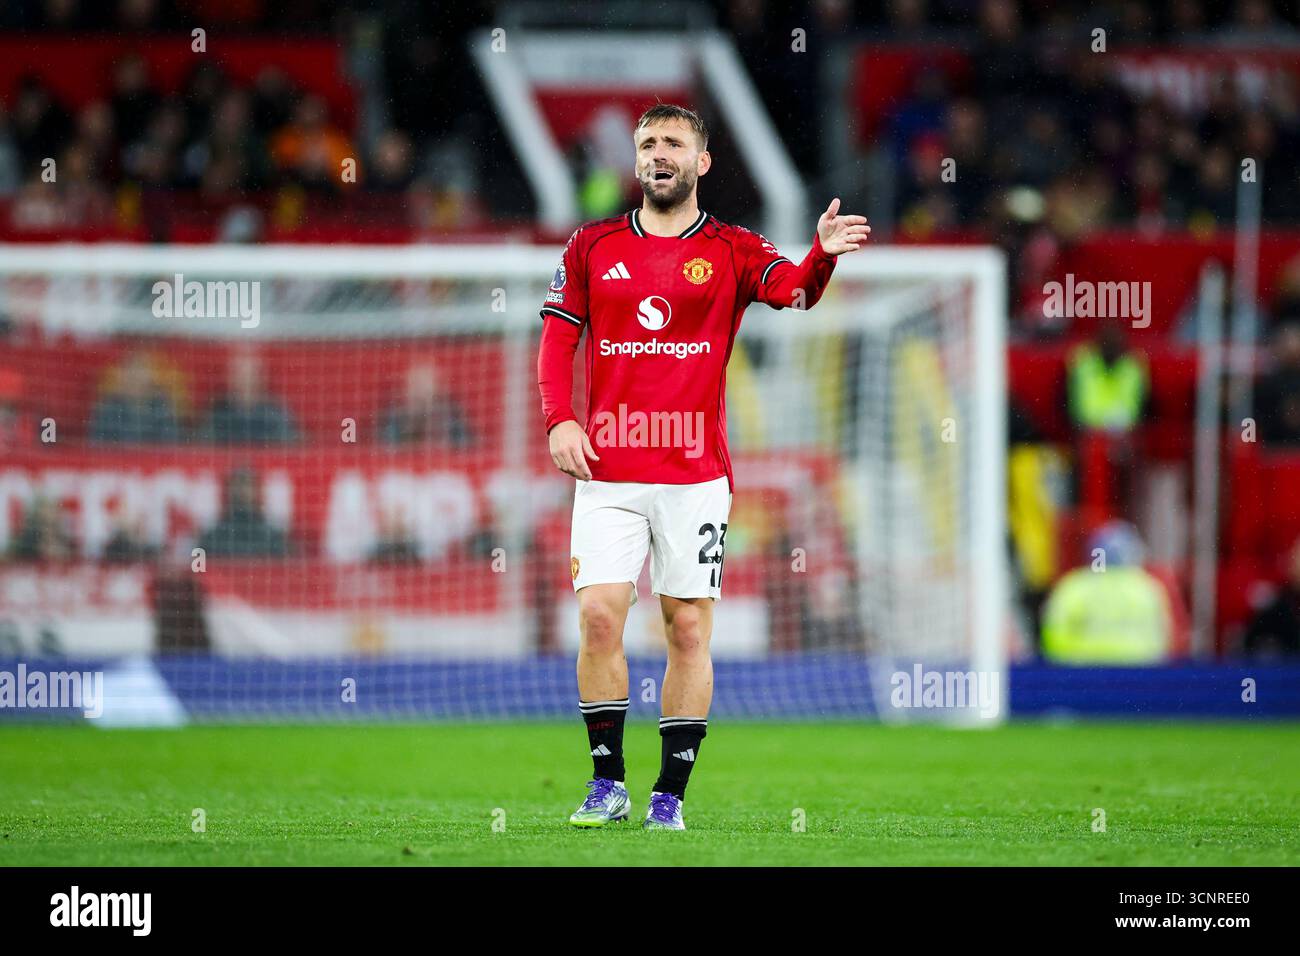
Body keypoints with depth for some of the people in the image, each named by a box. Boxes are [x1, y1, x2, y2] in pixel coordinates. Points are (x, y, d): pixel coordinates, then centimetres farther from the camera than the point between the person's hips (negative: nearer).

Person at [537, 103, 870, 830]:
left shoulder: (732, 251, 5)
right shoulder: (593, 246, 10)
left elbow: (795, 290, -13)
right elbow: (558, 338, 10)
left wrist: (823, 255, -35)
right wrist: (559, 420, -5)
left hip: (695, 473, -1)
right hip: (608, 470, 1)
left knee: (688, 629, -1)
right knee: (599, 614, -9)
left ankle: (671, 795, 6)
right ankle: (608, 784, 3)